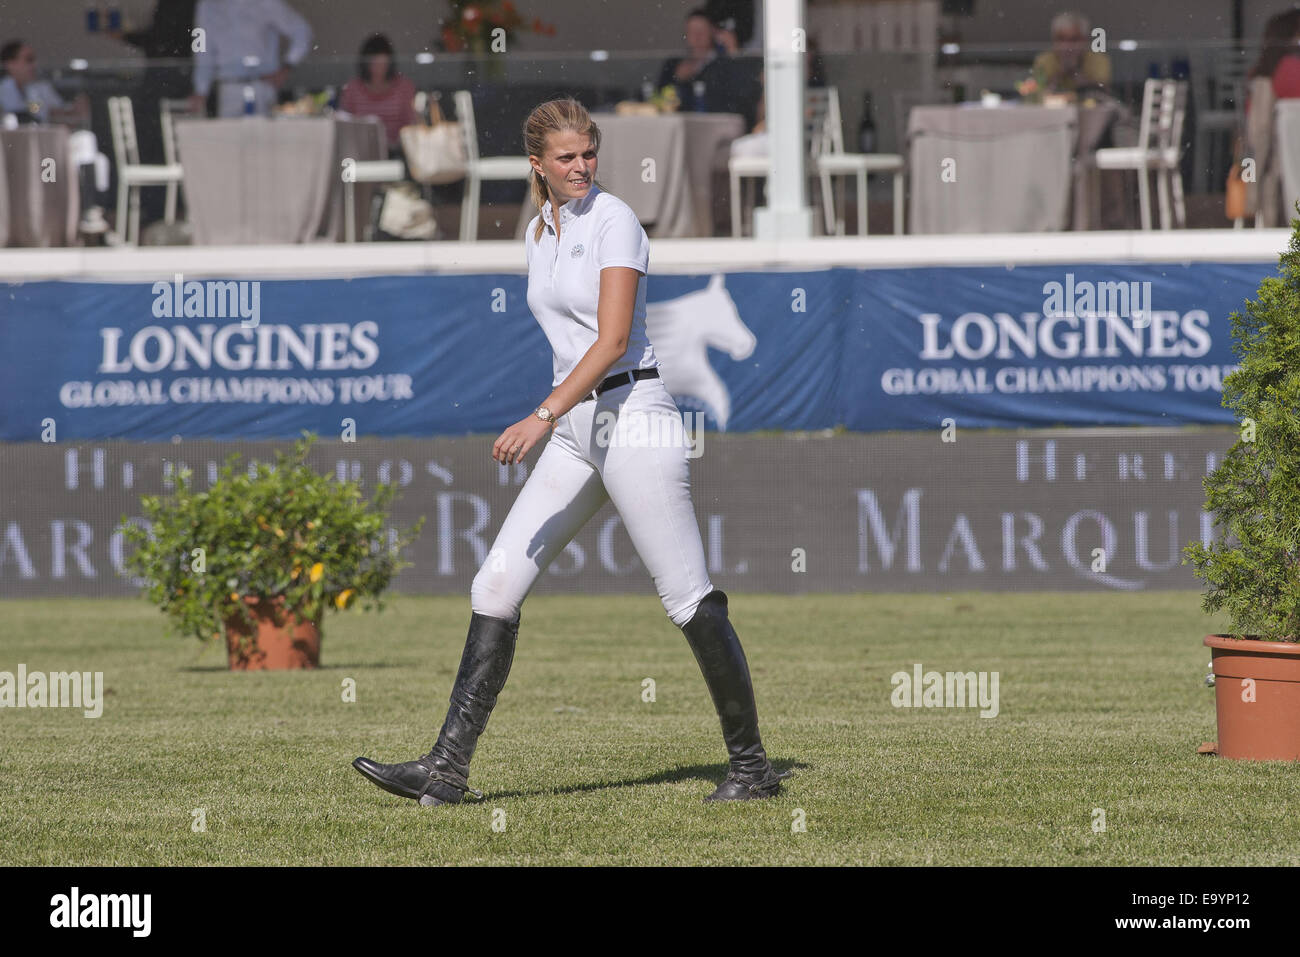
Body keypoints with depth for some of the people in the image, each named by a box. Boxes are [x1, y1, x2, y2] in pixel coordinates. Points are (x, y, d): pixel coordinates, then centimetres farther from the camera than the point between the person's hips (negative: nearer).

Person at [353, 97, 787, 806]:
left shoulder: (612, 220, -9)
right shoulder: (539, 234, 14)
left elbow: (613, 339, -19)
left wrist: (544, 416, -27)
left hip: (633, 415, -8)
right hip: (575, 433, 8)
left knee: (688, 599, -5)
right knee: (496, 585, 0)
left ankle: (752, 766, 4)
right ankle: (448, 767, -1)